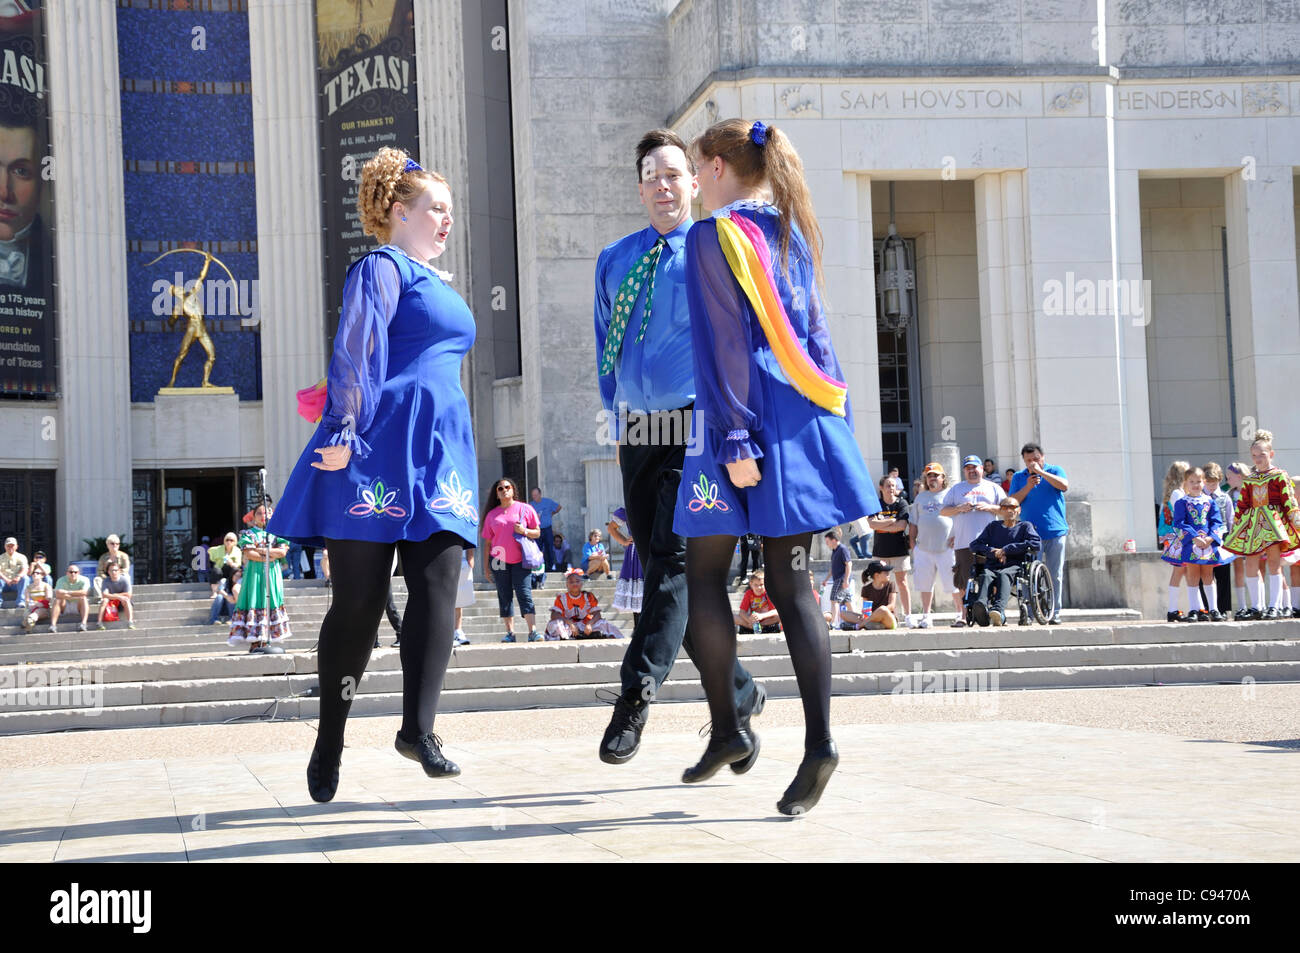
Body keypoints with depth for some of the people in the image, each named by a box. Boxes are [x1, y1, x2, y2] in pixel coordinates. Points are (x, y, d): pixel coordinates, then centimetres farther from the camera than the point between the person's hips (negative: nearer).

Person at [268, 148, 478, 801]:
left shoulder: (439, 284, 25)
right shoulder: (382, 267, 0)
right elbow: (353, 352, -11)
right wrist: (343, 431, -20)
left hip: (439, 453, 8)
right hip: (381, 449, -7)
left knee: (437, 587, -8)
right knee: (362, 596, -3)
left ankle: (418, 727, -12)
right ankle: (330, 740, 7)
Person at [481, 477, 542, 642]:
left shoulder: (525, 509, 5)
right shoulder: (492, 514, 10)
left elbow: (537, 532, 6)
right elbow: (488, 542, 11)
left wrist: (524, 531, -15)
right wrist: (486, 566, 9)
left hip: (520, 560, -2)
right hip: (499, 560, 2)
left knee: (524, 593, -11)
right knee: (504, 596, 2)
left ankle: (533, 631, -16)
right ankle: (510, 633, 5)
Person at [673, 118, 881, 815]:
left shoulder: (713, 235, -6)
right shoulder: (793, 236, 14)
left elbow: (721, 344, -13)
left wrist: (733, 441, -16)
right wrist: (835, 420, 20)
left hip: (744, 424, -6)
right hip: (803, 422, 6)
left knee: (706, 576, 8)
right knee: (790, 586, 3)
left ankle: (727, 729, 10)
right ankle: (817, 741, -6)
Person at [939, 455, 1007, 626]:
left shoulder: (993, 488, 16)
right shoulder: (956, 489, 17)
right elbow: (943, 511, 13)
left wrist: (989, 507, -5)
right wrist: (959, 508, -4)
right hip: (963, 542, 0)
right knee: (964, 583, -3)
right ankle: (962, 615, 2)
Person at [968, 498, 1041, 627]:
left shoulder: (1025, 526, 20)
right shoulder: (993, 527, 28)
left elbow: (1036, 544, 0)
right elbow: (974, 545, 17)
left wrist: (1007, 550, -3)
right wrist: (993, 552, -3)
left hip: (1015, 566, -2)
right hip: (992, 566, 2)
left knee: (1004, 575, -38)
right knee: (985, 576, -35)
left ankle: (999, 610, -64)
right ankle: (980, 608, -65)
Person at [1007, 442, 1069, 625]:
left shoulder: (1054, 471, 8)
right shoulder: (1018, 477, 12)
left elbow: (1064, 486, -12)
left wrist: (1041, 472, -13)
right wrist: (1027, 487, -10)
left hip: (1055, 531, -1)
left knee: (1055, 575, 2)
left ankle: (1054, 613, 7)